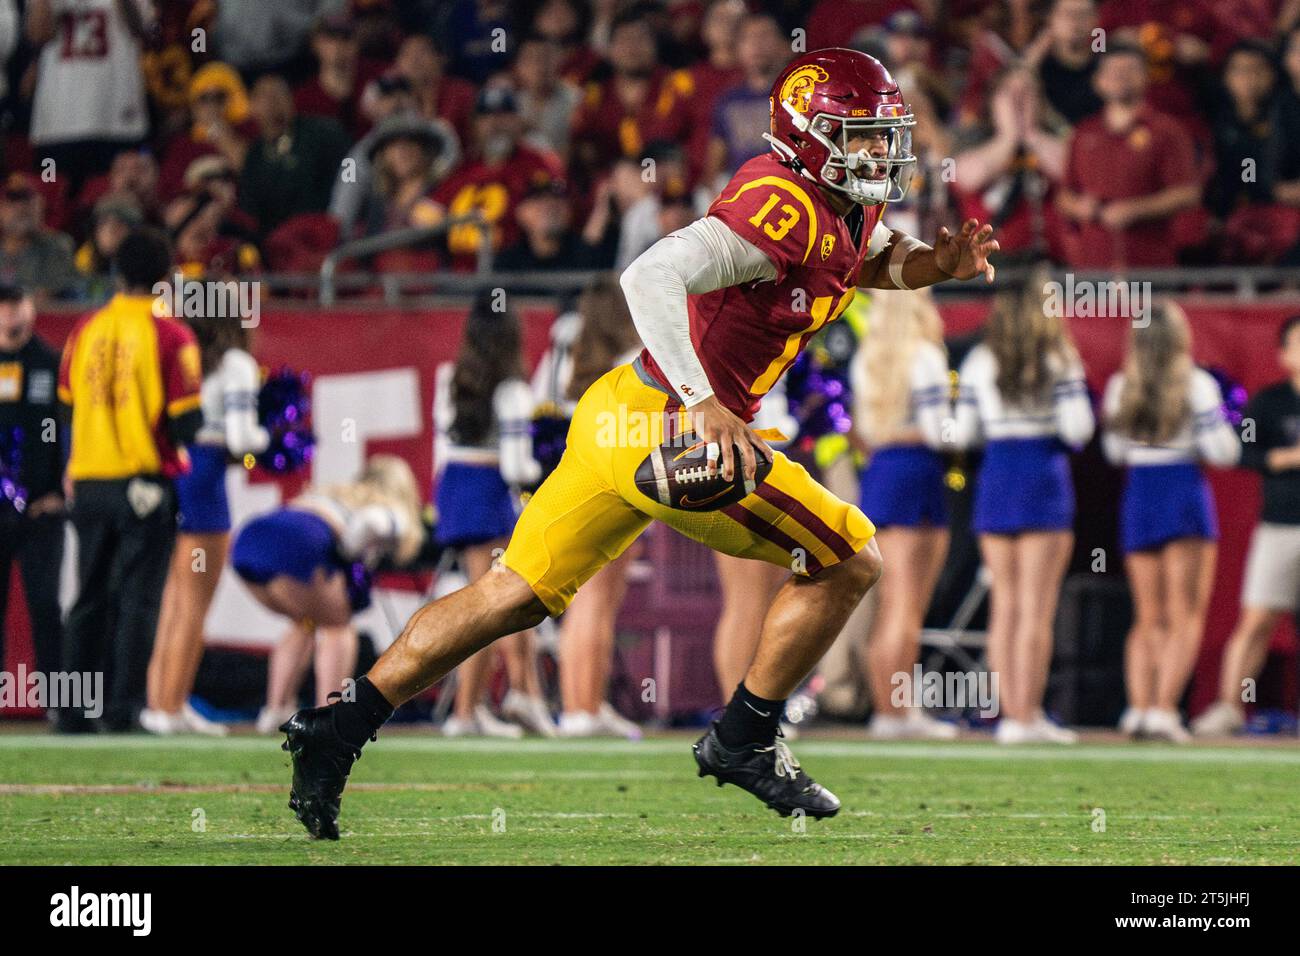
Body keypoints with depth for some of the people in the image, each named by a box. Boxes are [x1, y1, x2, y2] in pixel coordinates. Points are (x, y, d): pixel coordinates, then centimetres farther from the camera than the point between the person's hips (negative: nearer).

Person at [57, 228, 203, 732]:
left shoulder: (86, 329, 6)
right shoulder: (170, 334, -8)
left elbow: (67, 400, 11)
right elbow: (187, 422, -11)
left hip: (90, 481, 4)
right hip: (146, 479, -4)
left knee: (89, 598, 11)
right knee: (137, 598, -1)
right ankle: (124, 705, -7)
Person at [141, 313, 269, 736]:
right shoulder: (235, 364, -6)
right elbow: (240, 438, -13)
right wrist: (264, 436, 9)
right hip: (201, 482, -6)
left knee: (167, 602, 16)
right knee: (193, 606, 2)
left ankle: (157, 699, 16)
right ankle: (170, 708, 0)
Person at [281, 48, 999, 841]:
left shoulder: (847, 207, 10)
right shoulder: (785, 208, -19)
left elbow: (871, 264, 32)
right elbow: (653, 275, -30)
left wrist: (934, 265, 10)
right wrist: (702, 404, -35)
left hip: (617, 415, 10)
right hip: (669, 435, -10)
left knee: (514, 597, 14)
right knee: (849, 563, 2)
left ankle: (340, 730, 11)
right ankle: (745, 742, 13)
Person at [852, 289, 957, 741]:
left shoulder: (865, 360, 12)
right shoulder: (924, 356, -9)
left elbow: (858, 429, 13)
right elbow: (937, 428, -15)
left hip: (878, 472, 7)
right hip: (918, 473, -7)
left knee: (890, 604, 10)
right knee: (908, 606, -5)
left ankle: (885, 708, 10)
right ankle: (900, 712, -7)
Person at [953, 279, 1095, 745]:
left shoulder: (978, 362, 5)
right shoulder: (1060, 361, -6)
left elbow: (963, 434, 4)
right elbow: (1078, 427, -11)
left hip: (995, 480, 4)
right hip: (1044, 482, -4)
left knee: (1004, 605, 9)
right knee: (1036, 609, -3)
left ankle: (1012, 712, 8)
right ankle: (1026, 716, -6)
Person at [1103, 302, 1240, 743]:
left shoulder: (1120, 387, 4)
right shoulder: (1198, 385, -9)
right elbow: (1222, 452, -10)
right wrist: (1225, 430, 10)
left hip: (1138, 496, 4)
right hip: (1185, 496, -4)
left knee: (1148, 619, 13)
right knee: (1185, 618, -1)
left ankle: (1139, 706, -1)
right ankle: (1164, 708, -14)